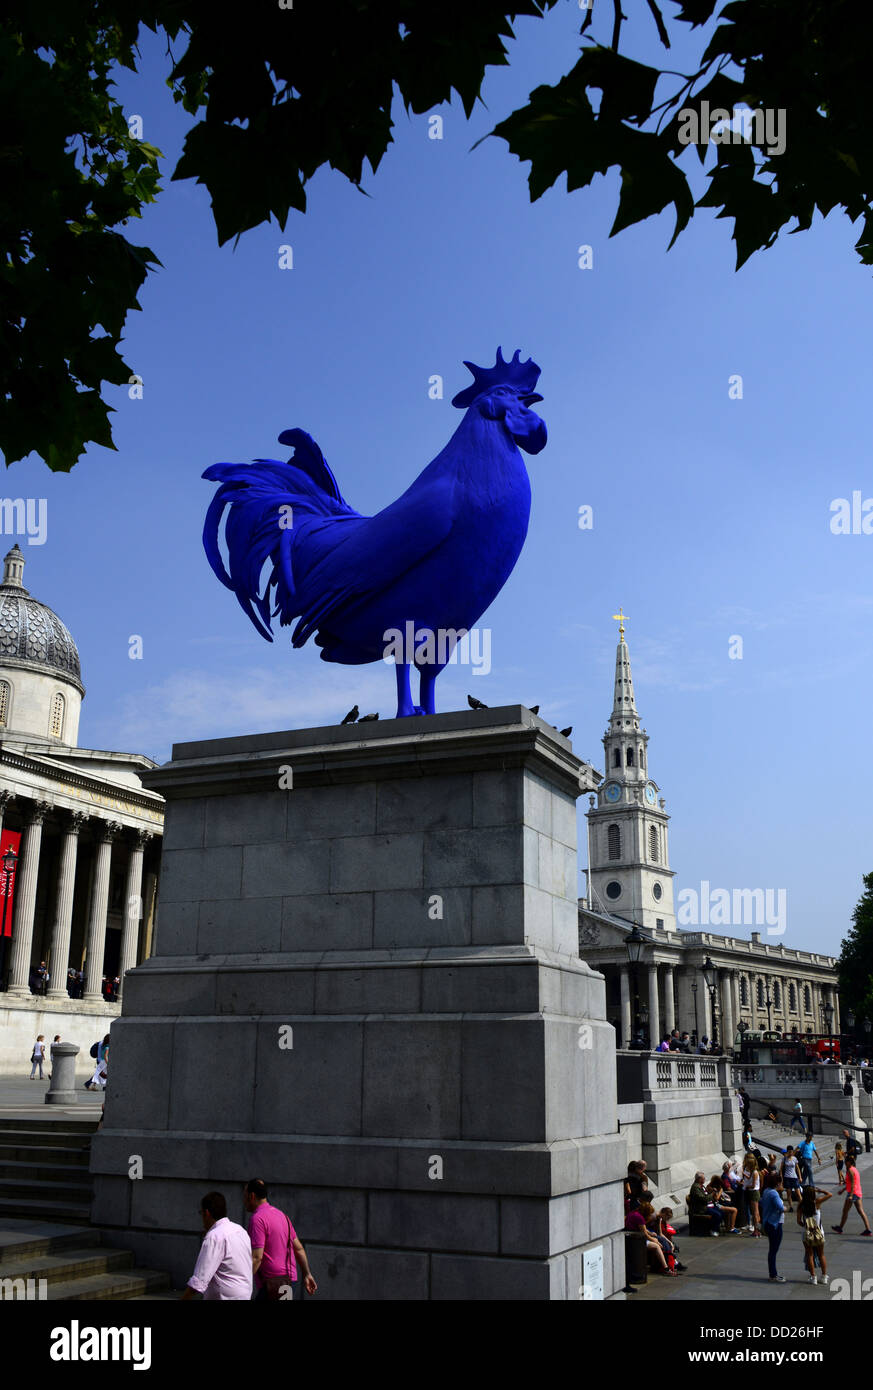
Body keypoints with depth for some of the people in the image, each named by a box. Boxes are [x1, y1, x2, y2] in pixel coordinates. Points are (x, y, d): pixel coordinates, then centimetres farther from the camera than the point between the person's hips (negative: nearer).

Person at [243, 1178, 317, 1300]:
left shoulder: (257, 1218, -13)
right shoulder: (281, 1214, 14)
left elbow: (257, 1257, -21)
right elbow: (299, 1248, 17)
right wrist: (307, 1274, 21)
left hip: (274, 1283, -9)